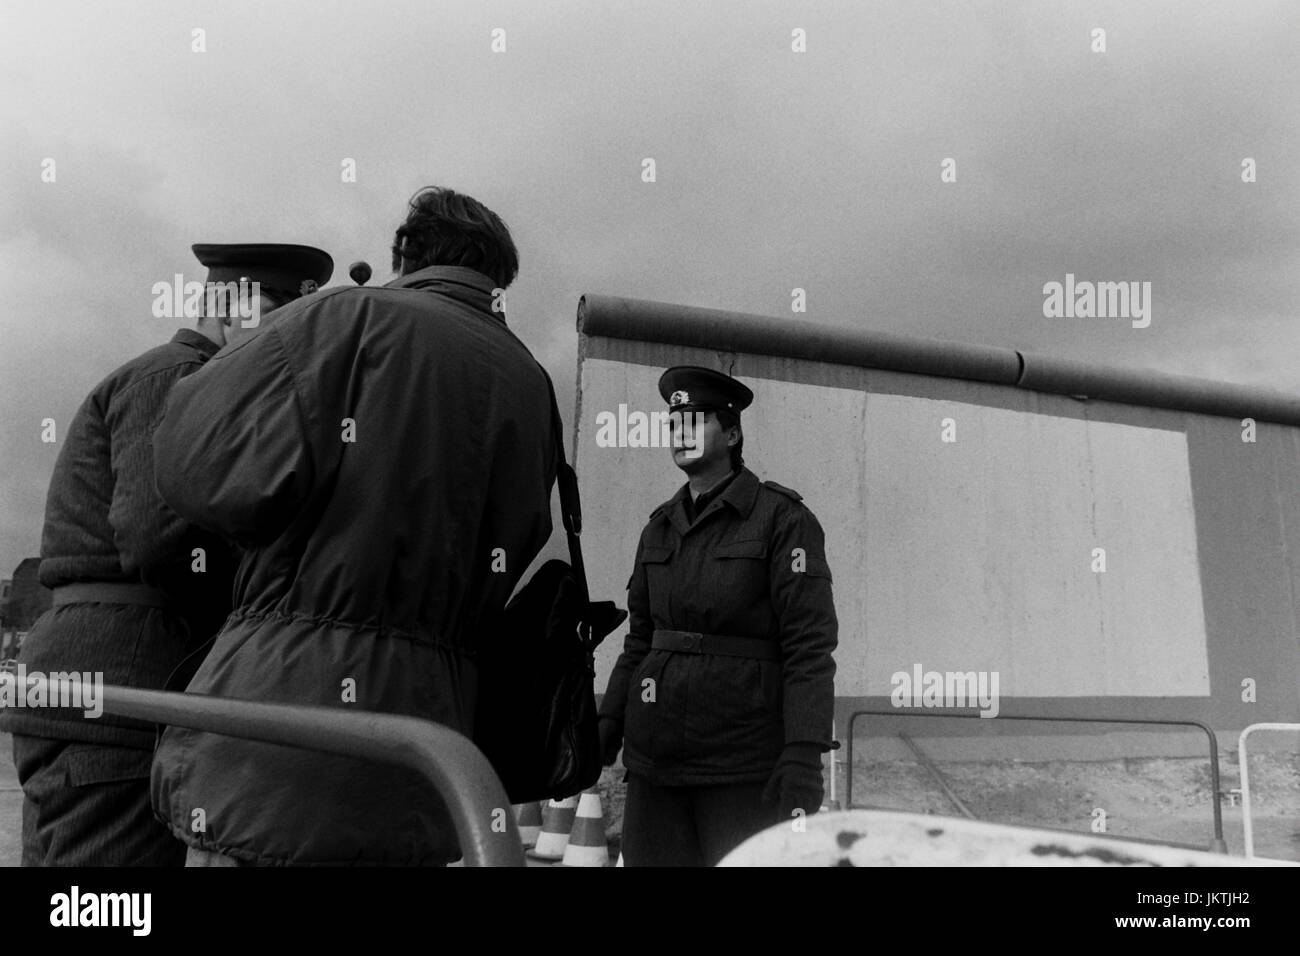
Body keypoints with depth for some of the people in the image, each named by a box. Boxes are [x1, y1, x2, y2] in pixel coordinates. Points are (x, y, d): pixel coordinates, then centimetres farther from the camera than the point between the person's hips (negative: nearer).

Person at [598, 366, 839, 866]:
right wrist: (608, 722, 7)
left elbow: (810, 644, -11)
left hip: (743, 763, -5)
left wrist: (804, 756, -18)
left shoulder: (784, 518, -5)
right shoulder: (659, 528, 12)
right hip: (655, 754, 5)